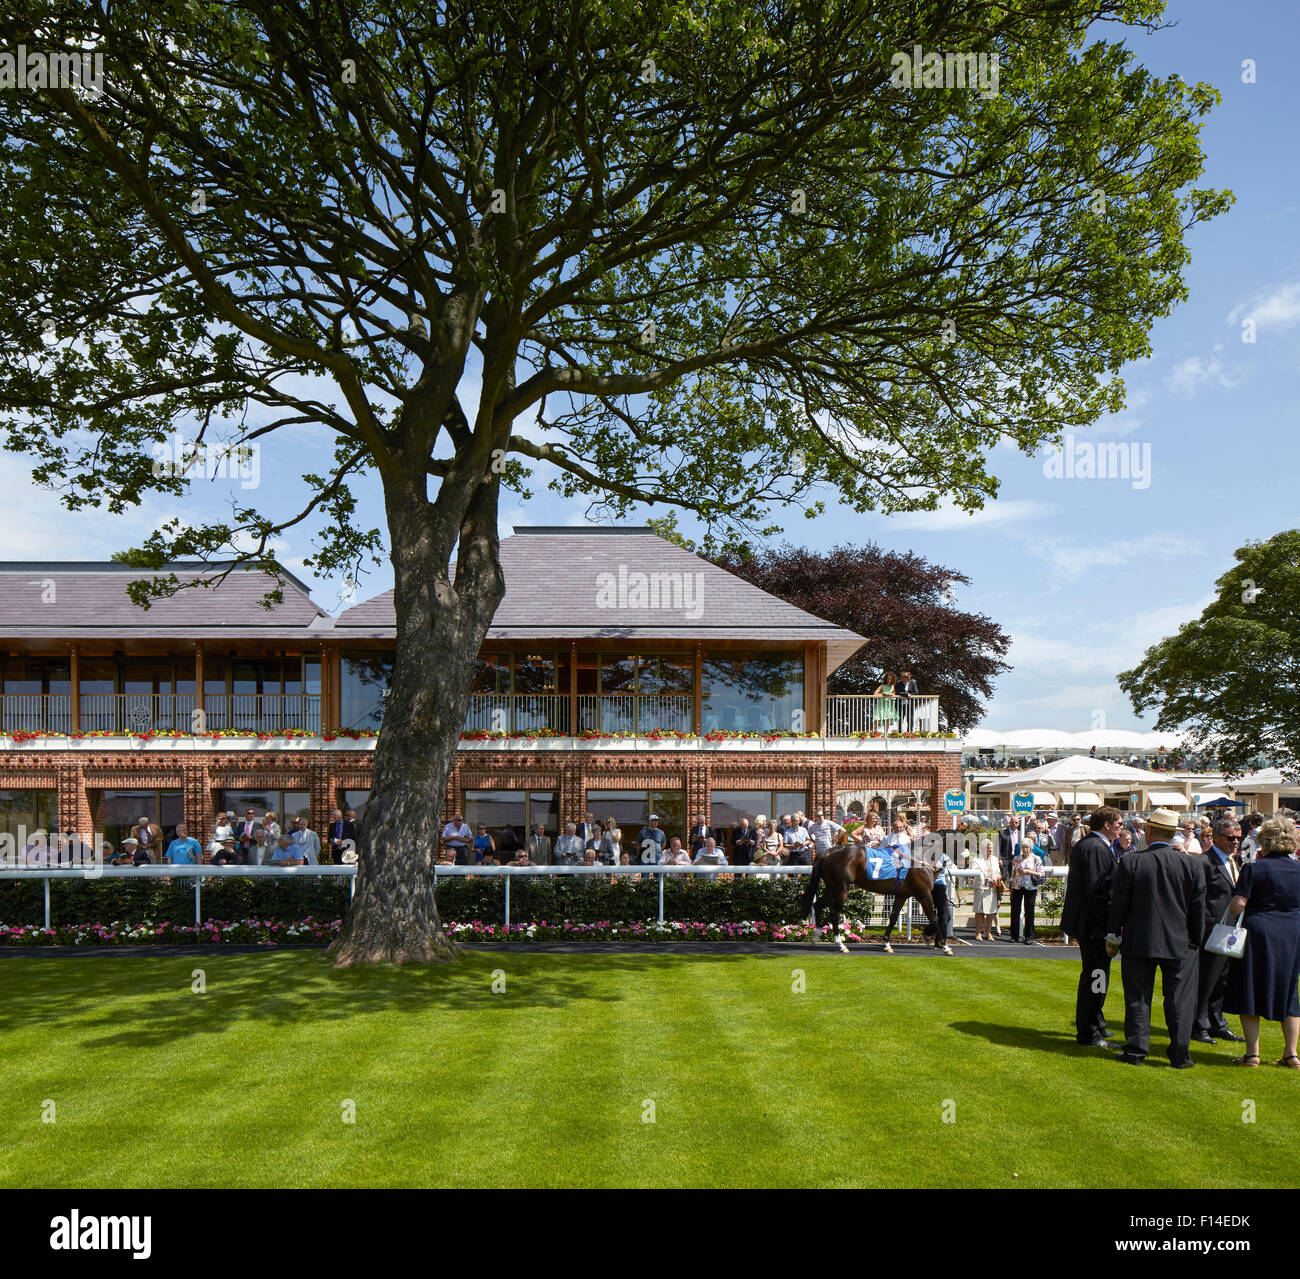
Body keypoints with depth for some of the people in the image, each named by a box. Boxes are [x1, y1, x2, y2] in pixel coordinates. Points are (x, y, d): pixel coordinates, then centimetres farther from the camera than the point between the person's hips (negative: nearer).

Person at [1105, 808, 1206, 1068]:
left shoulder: (1130, 863, -10)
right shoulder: (1192, 865, -5)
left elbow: (1118, 904, -5)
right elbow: (1198, 909, 1)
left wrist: (1113, 937, 6)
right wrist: (1196, 941, 13)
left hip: (1138, 943, -1)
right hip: (1181, 944, 1)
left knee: (1138, 998, 8)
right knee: (1180, 1000, 10)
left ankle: (1135, 1051, 13)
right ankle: (1179, 1055, 13)